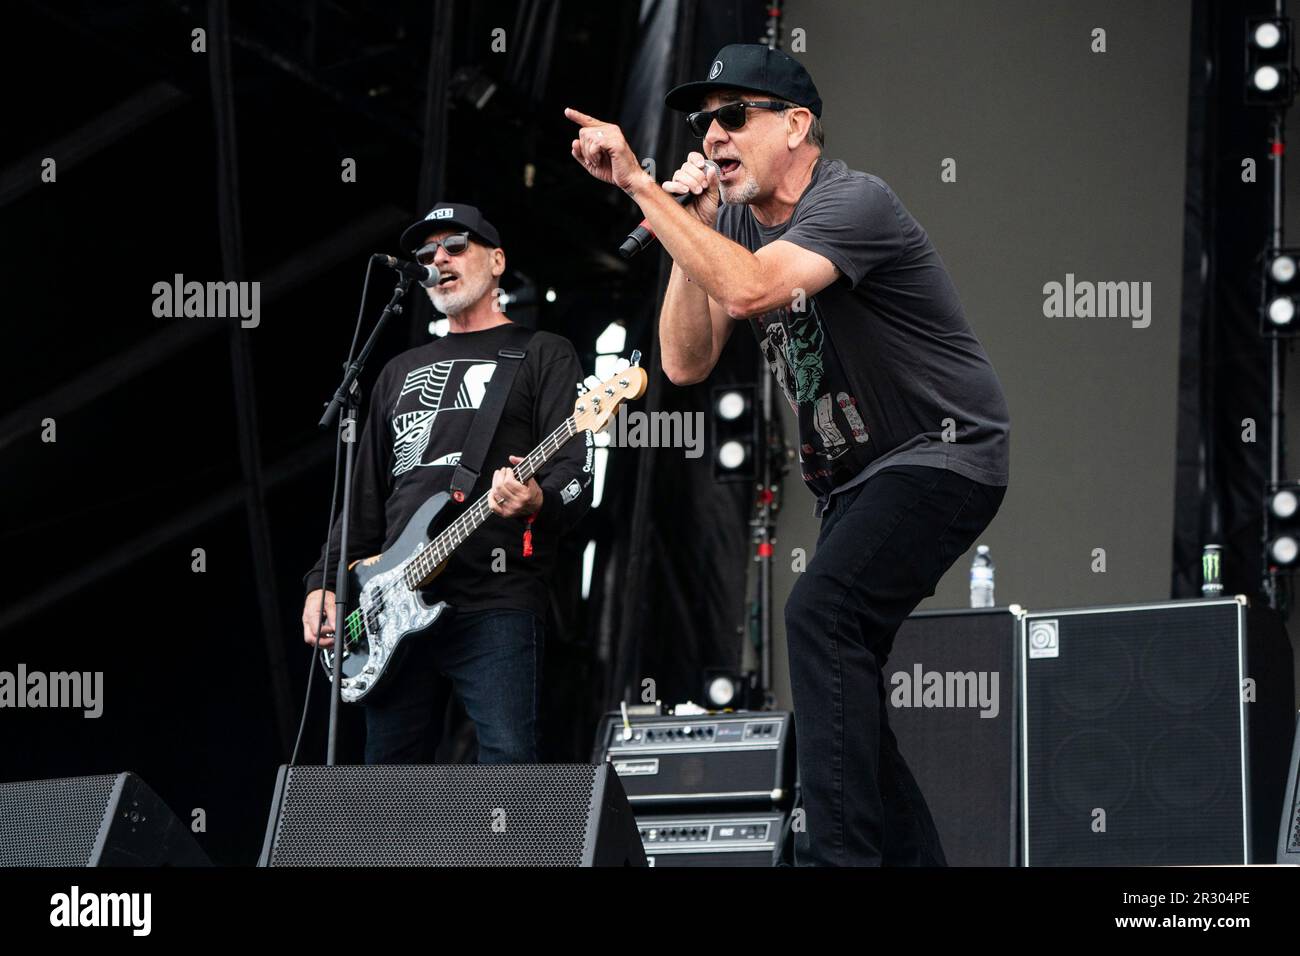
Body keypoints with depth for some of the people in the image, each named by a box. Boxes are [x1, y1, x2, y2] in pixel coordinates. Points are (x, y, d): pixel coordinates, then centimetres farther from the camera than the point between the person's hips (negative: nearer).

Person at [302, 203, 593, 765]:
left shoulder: (542, 356, 8)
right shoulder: (402, 372, 26)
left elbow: (576, 472, -5)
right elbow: (366, 497, 26)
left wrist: (537, 502, -27)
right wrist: (324, 584, 13)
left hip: (496, 607, -6)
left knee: (509, 767, -17)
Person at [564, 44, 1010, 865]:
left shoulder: (852, 203, -19)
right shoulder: (735, 221, 6)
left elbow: (748, 290, -36)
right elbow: (686, 363, -1)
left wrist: (640, 188, -33)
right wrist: (692, 225, -8)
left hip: (943, 454, -10)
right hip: (854, 477, 10)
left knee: (821, 618, -27)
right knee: (843, 686, 10)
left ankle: (839, 854, -30)